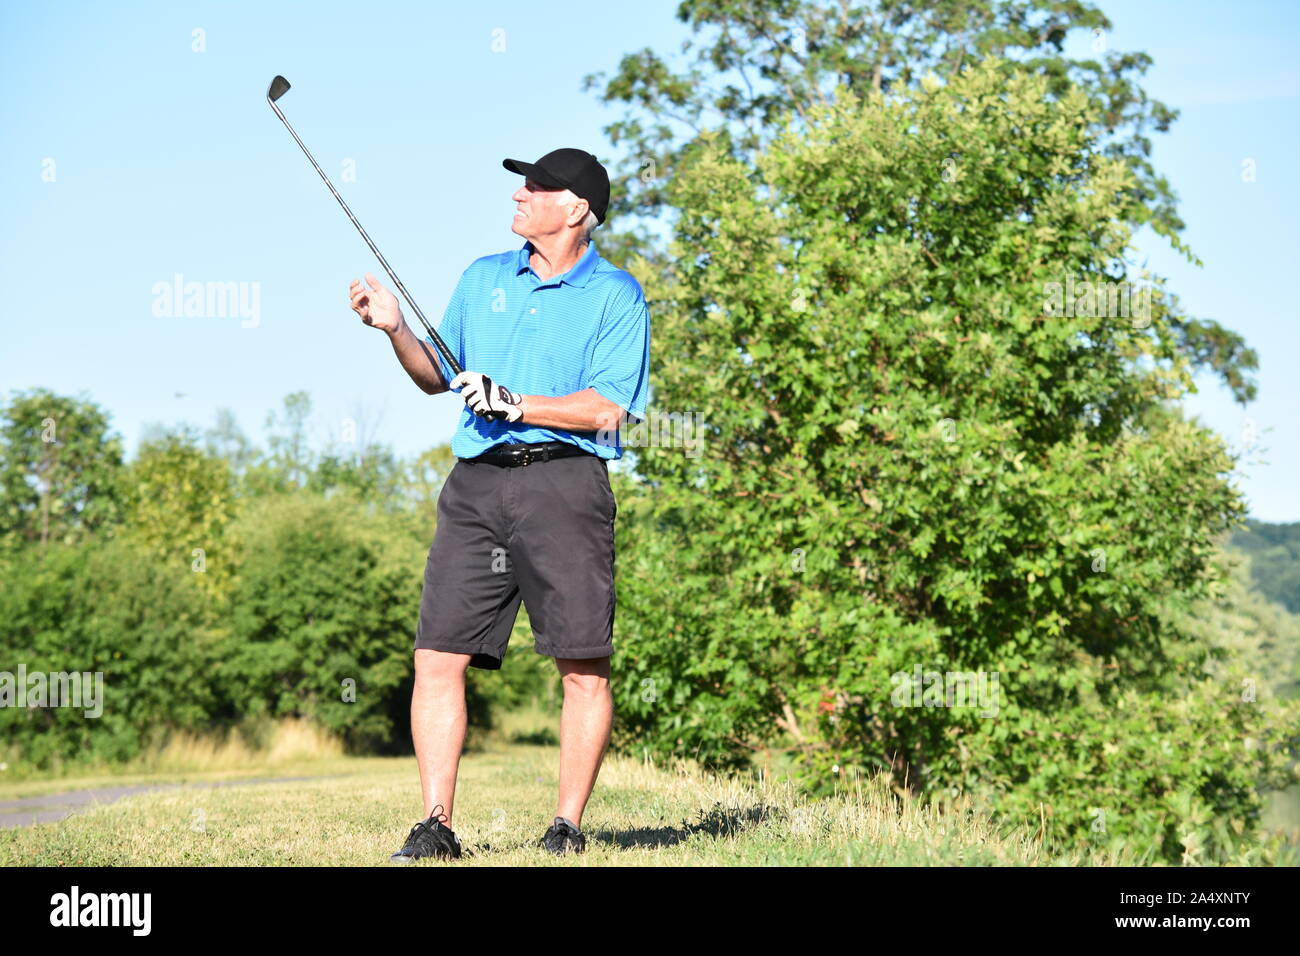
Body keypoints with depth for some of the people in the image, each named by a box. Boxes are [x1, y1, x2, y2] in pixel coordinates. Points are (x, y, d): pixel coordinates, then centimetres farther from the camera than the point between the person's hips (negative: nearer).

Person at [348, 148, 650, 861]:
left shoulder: (616, 295, 3)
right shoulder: (482, 278, 19)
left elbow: (606, 408, -7)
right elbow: (438, 376, 23)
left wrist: (513, 404, -12)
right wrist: (395, 329, 7)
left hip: (564, 483, -4)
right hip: (476, 484, 4)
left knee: (583, 667, -5)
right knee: (438, 657, -3)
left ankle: (567, 826, 5)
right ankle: (435, 827, 2)